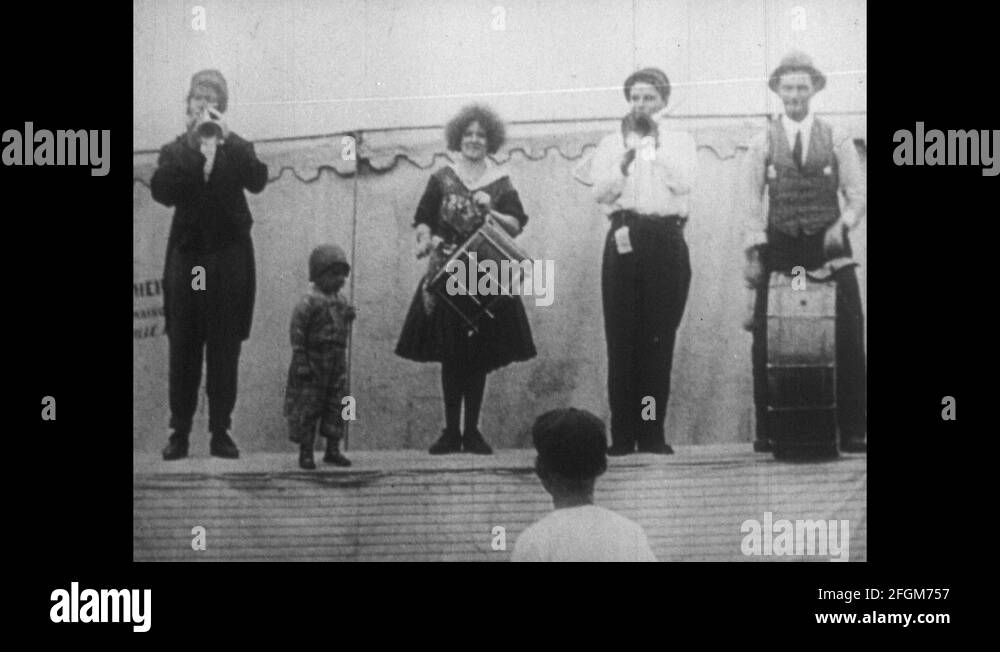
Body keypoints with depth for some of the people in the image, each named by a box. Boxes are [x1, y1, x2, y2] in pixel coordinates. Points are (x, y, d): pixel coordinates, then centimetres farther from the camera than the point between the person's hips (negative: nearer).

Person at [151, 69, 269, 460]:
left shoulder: (237, 149, 9)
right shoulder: (174, 152, 10)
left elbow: (257, 181, -10)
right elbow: (162, 192, -8)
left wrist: (225, 137, -16)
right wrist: (193, 145, -13)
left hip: (229, 257, 0)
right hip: (186, 258, 0)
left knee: (225, 350, 0)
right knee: (183, 350, 0)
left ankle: (221, 432, 4)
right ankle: (179, 433, 3)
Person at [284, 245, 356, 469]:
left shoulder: (341, 302, 9)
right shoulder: (309, 303, -13)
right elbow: (298, 332, -14)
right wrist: (300, 362, -15)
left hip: (336, 363, 7)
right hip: (313, 362, -7)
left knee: (336, 406, 9)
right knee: (308, 407, -1)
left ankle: (333, 450, 18)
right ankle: (305, 453, 7)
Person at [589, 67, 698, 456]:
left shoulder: (680, 142, 13)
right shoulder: (611, 143, 16)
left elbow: (684, 183, -5)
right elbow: (601, 193, 3)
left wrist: (655, 143, -6)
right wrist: (625, 160, -12)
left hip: (667, 240, 0)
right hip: (625, 240, 0)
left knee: (660, 338, -3)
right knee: (621, 337, -5)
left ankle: (652, 432, 1)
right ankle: (622, 434, -4)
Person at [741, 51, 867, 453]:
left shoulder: (836, 140, 9)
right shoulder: (762, 143, 8)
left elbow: (857, 195, 7)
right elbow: (751, 202, 4)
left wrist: (842, 224, -12)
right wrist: (753, 254, -5)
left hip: (829, 246, 0)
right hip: (779, 248, 0)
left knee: (846, 340, -5)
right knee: (769, 343, -4)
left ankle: (852, 433, -1)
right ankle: (768, 432, 2)